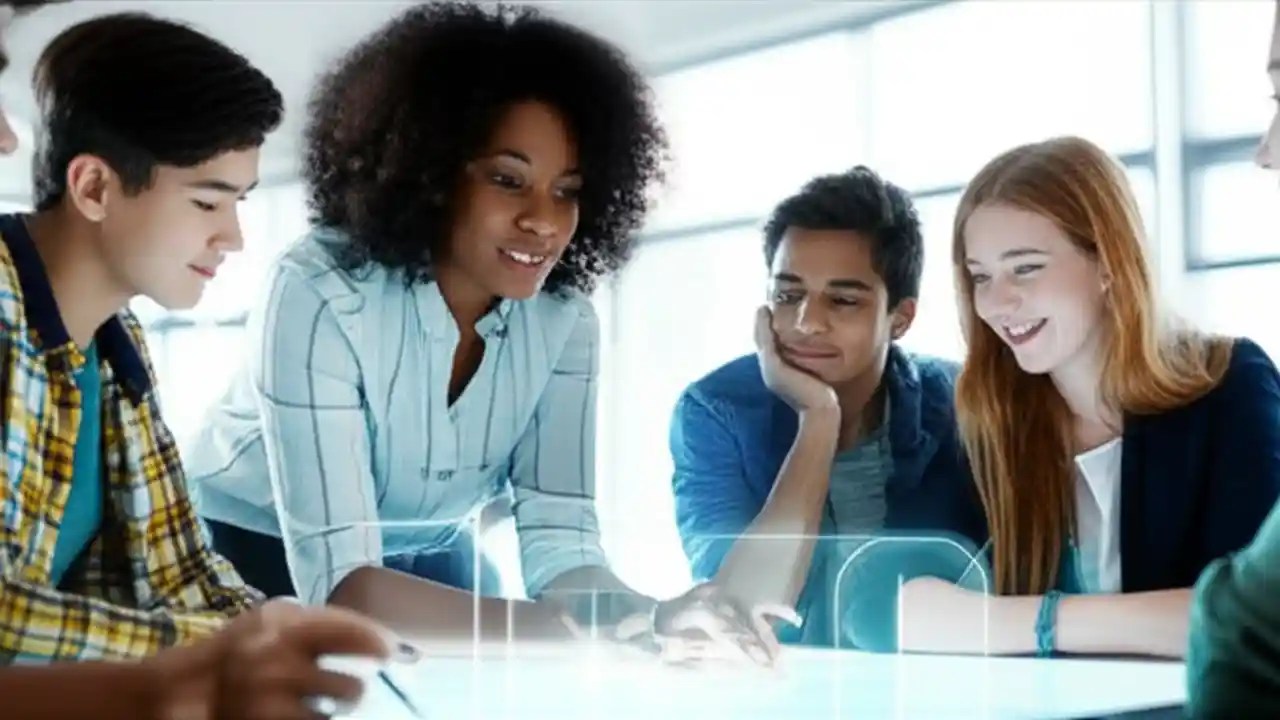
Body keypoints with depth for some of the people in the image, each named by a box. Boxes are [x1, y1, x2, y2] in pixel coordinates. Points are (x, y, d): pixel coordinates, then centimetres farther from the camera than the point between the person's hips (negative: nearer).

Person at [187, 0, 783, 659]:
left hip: (421, 560, 4)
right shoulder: (322, 295, -30)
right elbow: (338, 583, -36)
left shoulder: (563, 318, -15)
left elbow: (558, 539, -19)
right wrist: (579, 631, -49)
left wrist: (649, 619, -42)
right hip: (253, 552, -4)